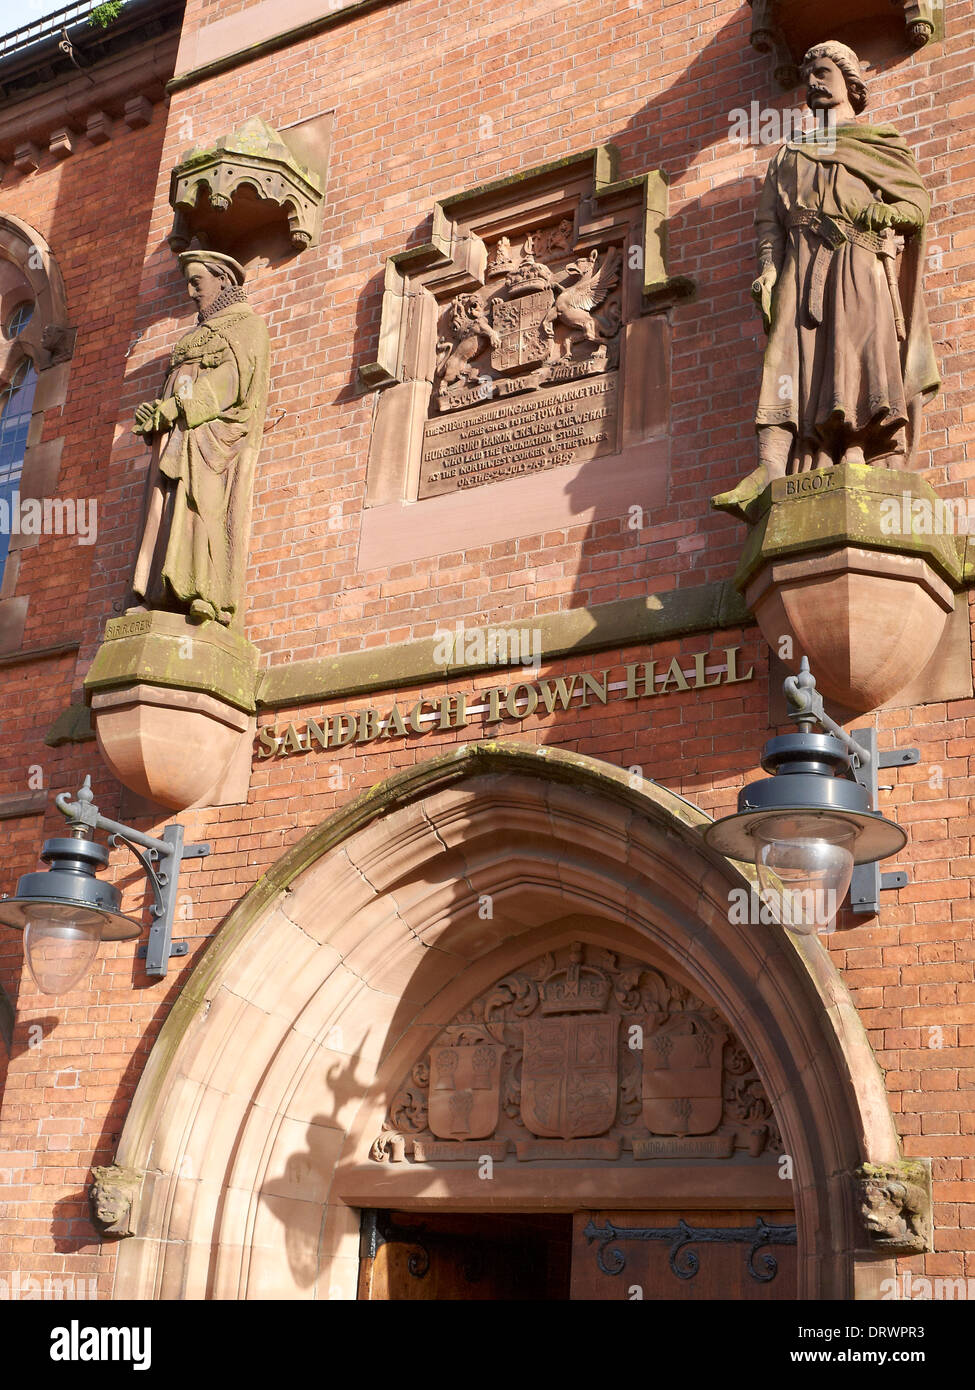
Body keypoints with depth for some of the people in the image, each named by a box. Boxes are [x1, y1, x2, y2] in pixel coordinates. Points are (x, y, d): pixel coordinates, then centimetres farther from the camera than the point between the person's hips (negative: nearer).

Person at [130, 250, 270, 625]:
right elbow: (178, 385, 23)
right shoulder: (197, 334, 31)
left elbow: (232, 378, -9)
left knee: (206, 503, -21)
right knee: (167, 510, -5)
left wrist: (175, 407, -14)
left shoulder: (247, 324, 6)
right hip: (179, 434, 8)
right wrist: (156, 413, 0)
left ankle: (208, 597, -30)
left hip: (216, 430, -8)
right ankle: (164, 596, -14)